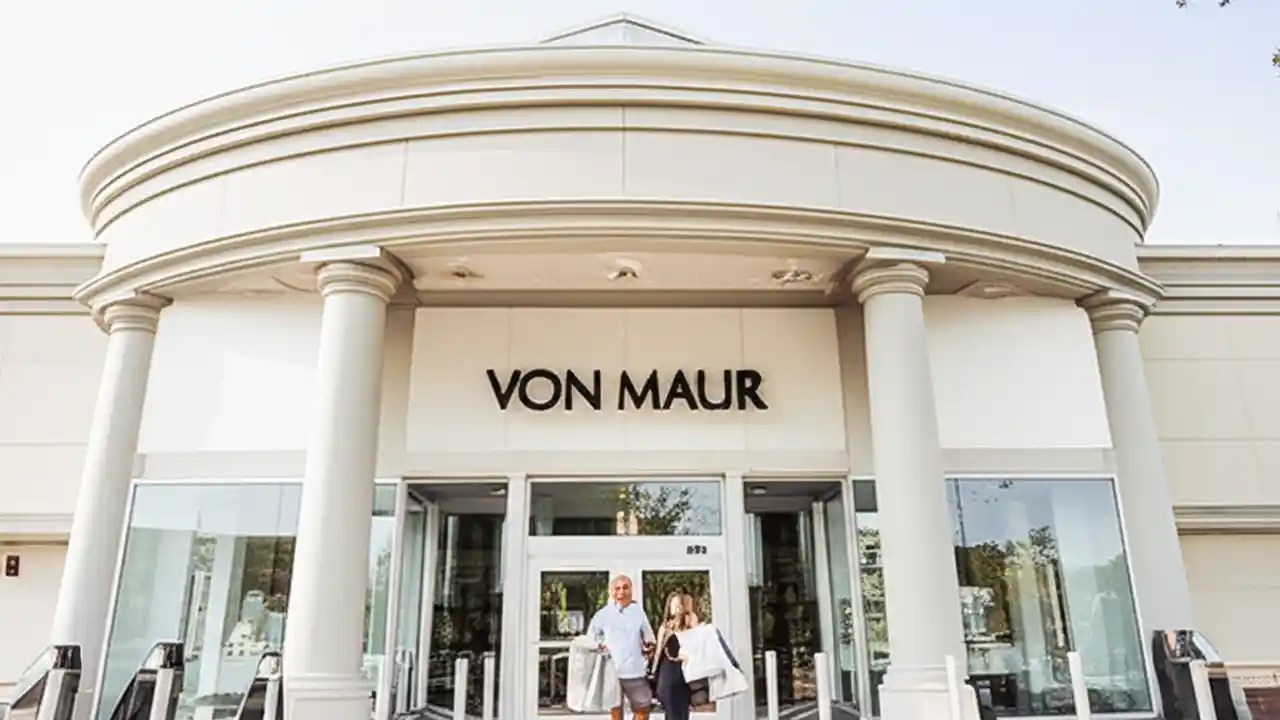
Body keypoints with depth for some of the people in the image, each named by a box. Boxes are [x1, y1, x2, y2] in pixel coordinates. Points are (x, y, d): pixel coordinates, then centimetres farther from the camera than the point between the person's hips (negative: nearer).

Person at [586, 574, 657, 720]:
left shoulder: (638, 611, 6)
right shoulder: (603, 614, 0)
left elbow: (649, 638, 13)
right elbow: (590, 638, 7)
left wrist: (650, 646, -5)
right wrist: (598, 647, -10)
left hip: (635, 670, 2)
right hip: (612, 671, -1)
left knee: (644, 708, 9)